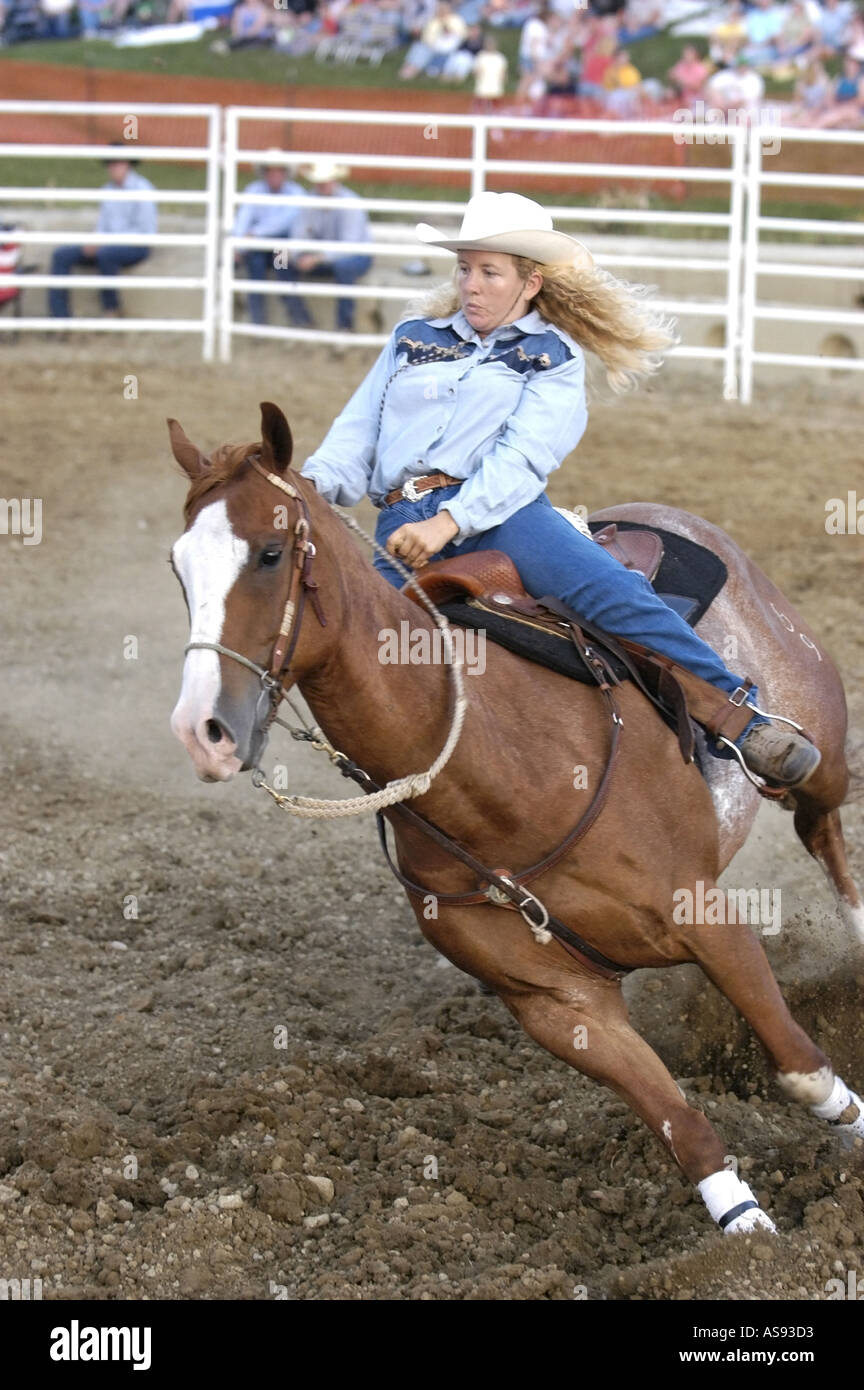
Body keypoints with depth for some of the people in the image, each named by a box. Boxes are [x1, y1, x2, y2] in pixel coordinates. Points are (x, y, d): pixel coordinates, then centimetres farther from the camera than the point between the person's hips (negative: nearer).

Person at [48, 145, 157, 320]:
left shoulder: (141, 188, -9)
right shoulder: (108, 189, 13)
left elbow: (146, 230, -14)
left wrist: (106, 243, -18)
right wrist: (94, 243, -6)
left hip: (135, 246, -7)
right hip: (109, 244, 7)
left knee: (106, 254, -40)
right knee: (61, 255, -12)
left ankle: (112, 310, -21)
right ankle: (59, 317, -21)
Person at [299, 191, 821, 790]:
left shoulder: (553, 358, 12)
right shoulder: (414, 339, 25)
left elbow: (523, 456, -3)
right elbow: (356, 433, 21)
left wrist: (449, 522, -20)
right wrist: (310, 486, -2)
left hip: (499, 512, -3)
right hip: (402, 521, 3)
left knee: (613, 591, -26)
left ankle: (742, 721, -25)